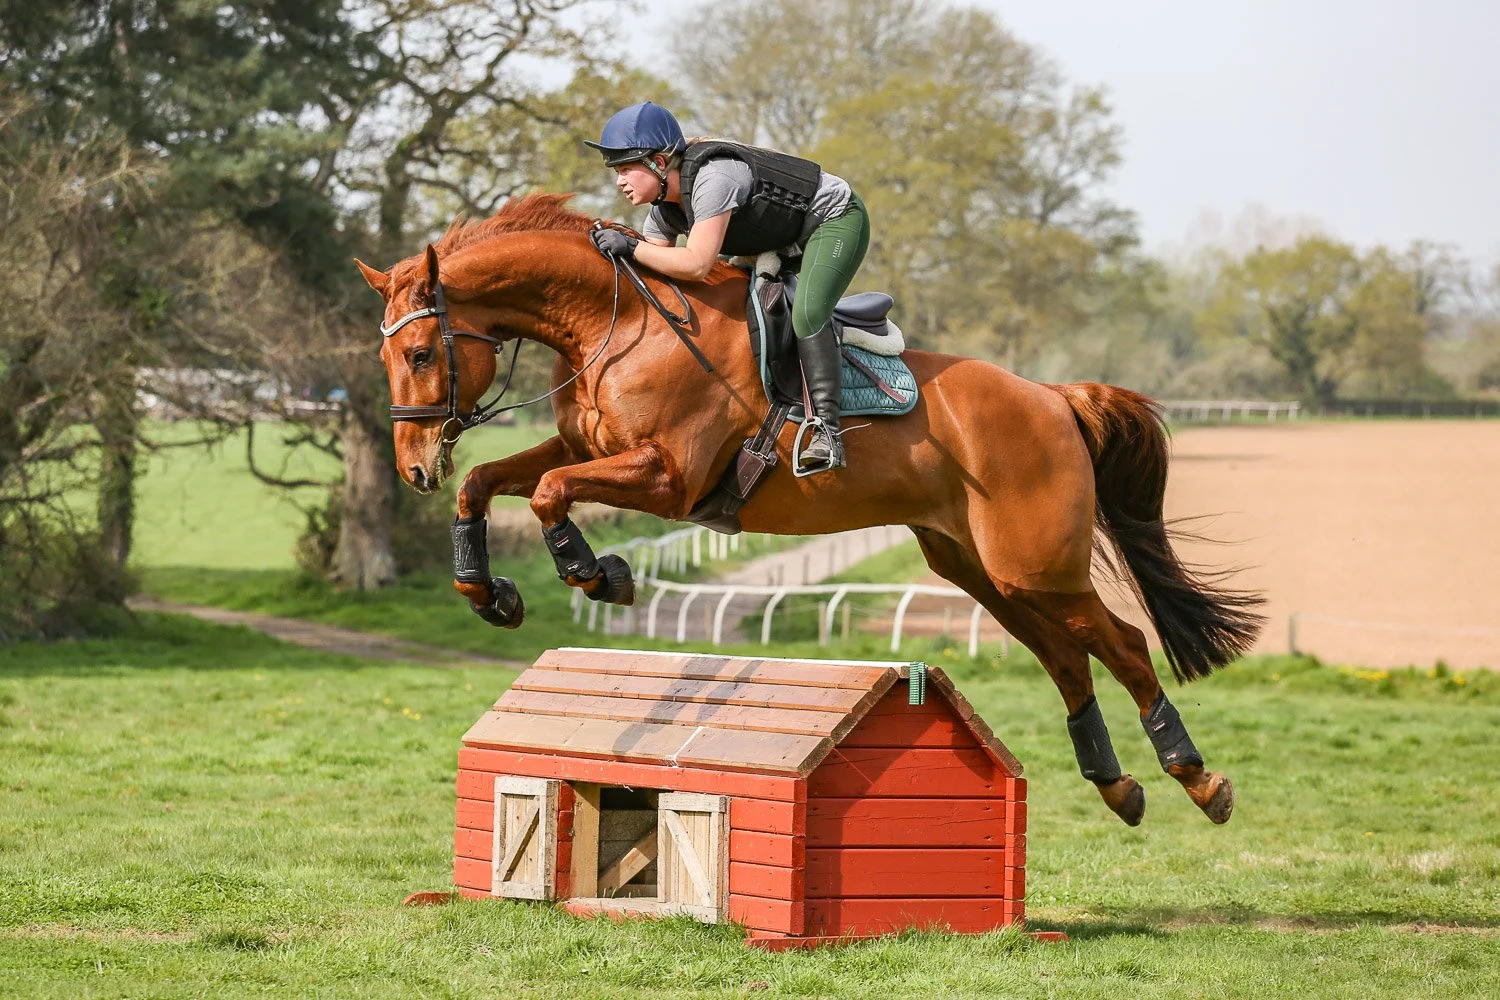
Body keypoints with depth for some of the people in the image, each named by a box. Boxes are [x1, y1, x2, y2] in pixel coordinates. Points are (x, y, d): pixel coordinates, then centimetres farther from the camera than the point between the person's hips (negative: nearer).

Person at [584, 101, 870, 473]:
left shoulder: (712, 178, -33)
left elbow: (696, 264, -39)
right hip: (784, 244, 10)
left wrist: (630, 246, -34)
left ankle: (826, 432, -30)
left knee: (806, 313, -28)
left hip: (836, 218, -10)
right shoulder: (664, 210, -4)